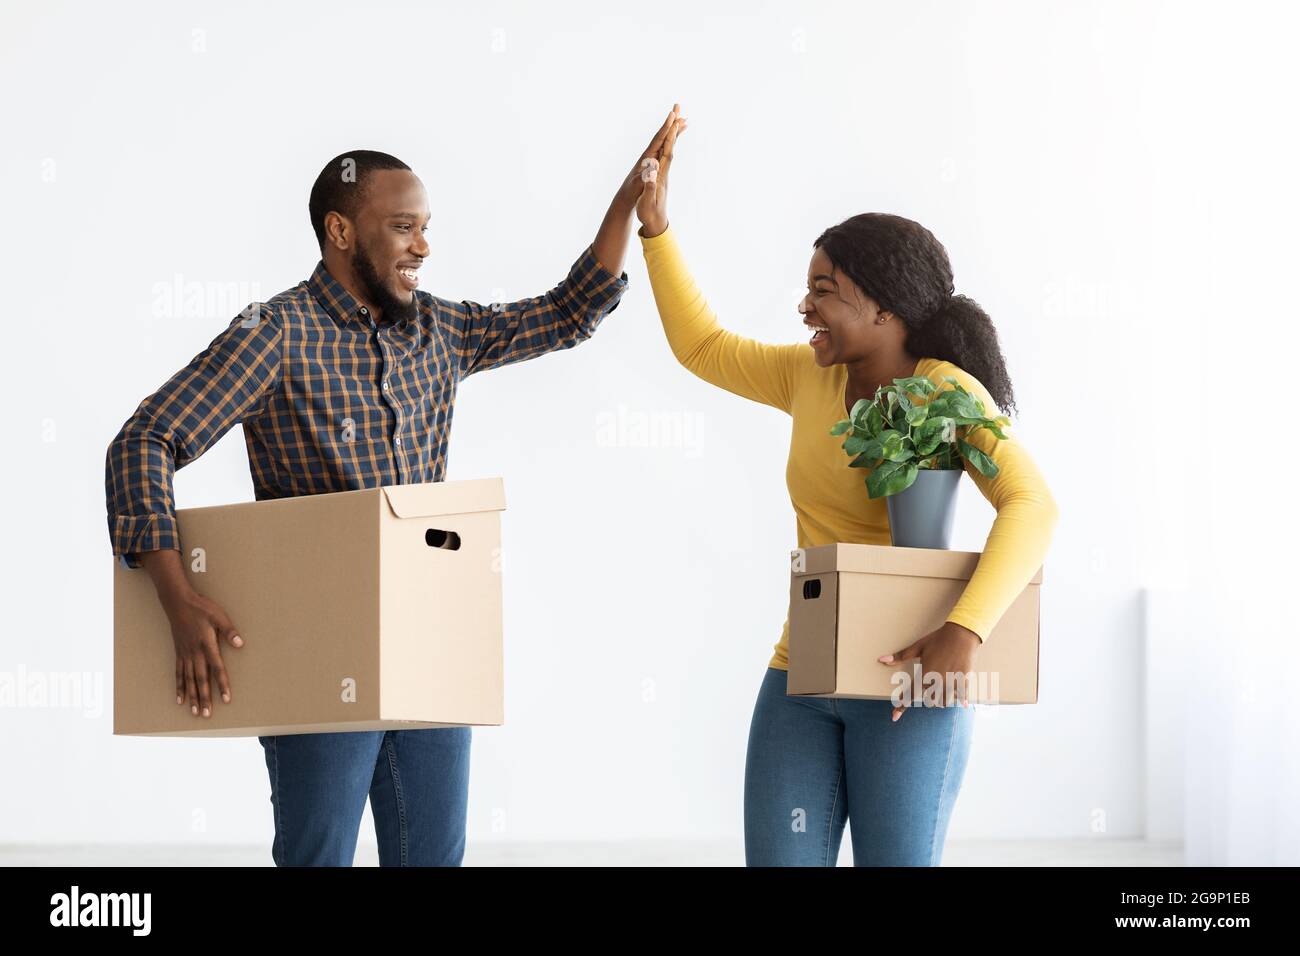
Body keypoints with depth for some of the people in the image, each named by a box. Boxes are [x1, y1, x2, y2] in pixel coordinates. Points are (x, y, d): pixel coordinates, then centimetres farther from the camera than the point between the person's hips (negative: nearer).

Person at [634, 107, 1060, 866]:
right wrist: (655, 222, 16)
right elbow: (702, 347, 22)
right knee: (778, 862, -1)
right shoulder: (812, 377, 7)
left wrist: (965, 631, -35)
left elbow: (1032, 509, -23)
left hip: (910, 683, -5)